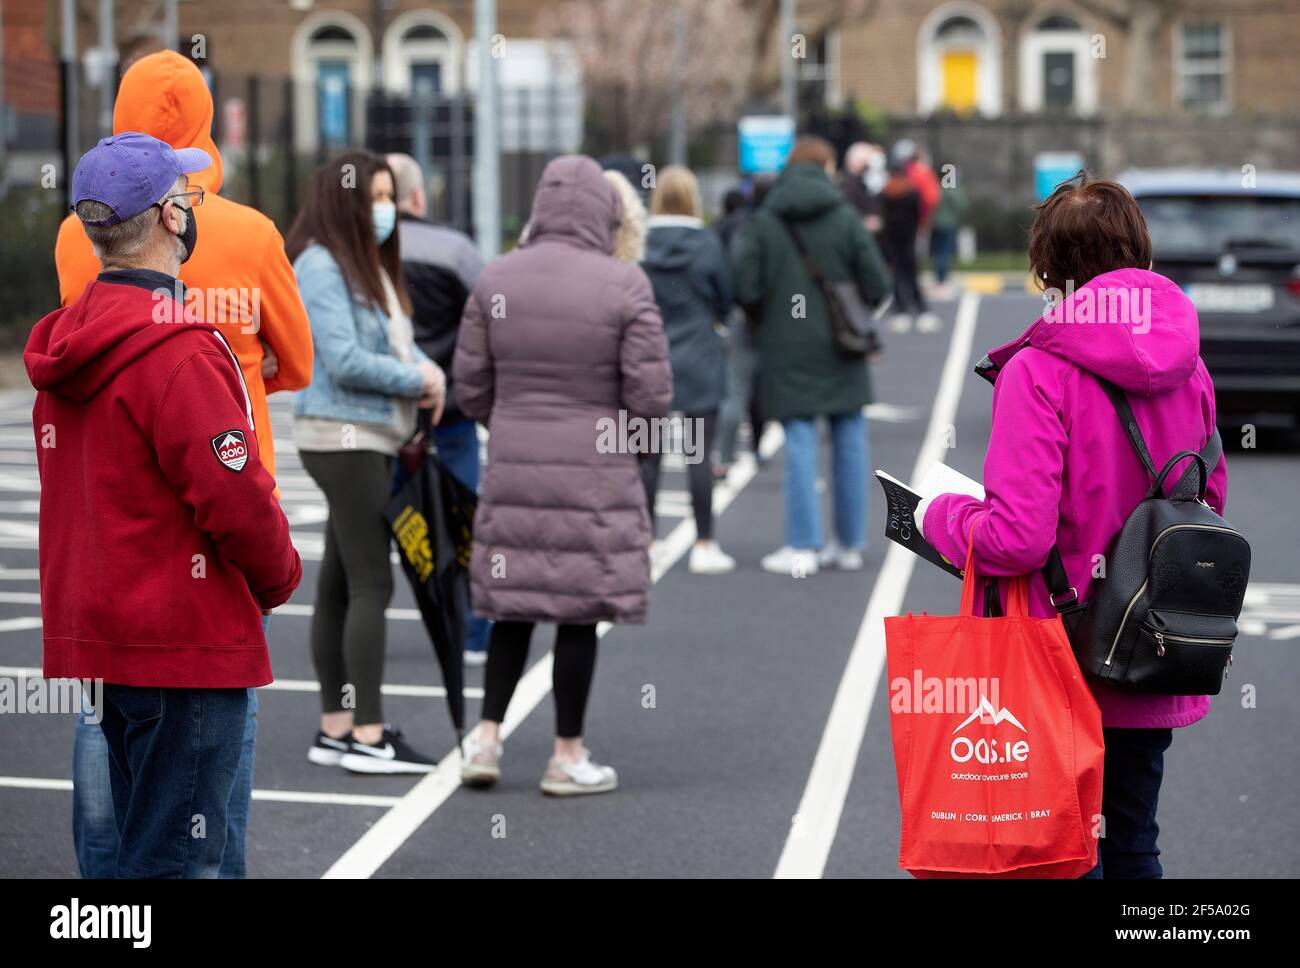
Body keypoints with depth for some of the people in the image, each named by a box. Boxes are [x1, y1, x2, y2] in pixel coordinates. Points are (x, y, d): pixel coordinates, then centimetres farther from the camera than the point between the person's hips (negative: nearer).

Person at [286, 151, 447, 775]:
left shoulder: (368, 265, 18)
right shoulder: (321, 266, -12)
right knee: (371, 583, -11)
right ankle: (367, 735, -9)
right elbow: (345, 362, -19)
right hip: (343, 436, -10)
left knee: (340, 584, 11)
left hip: (372, 439, 10)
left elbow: (398, 342, 19)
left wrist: (429, 371, -2)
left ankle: (336, 727, 15)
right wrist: (418, 380, -10)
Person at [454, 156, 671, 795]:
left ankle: (487, 736, 12)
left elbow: (470, 383, 4)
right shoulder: (624, 286, -11)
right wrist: (626, 429, 11)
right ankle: (568, 756, 12)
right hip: (596, 475, -4)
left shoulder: (495, 280, 0)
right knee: (580, 612, 5)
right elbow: (650, 395, -11)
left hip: (513, 471, 4)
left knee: (512, 606, 16)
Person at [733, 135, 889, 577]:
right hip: (841, 350, 1)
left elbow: (745, 289, -7)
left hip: (788, 350, -1)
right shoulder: (846, 218, -3)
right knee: (849, 442, 10)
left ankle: (803, 546, 1)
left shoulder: (764, 221, -4)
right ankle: (850, 543, 14)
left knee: (800, 445, 2)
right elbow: (876, 284, -6)